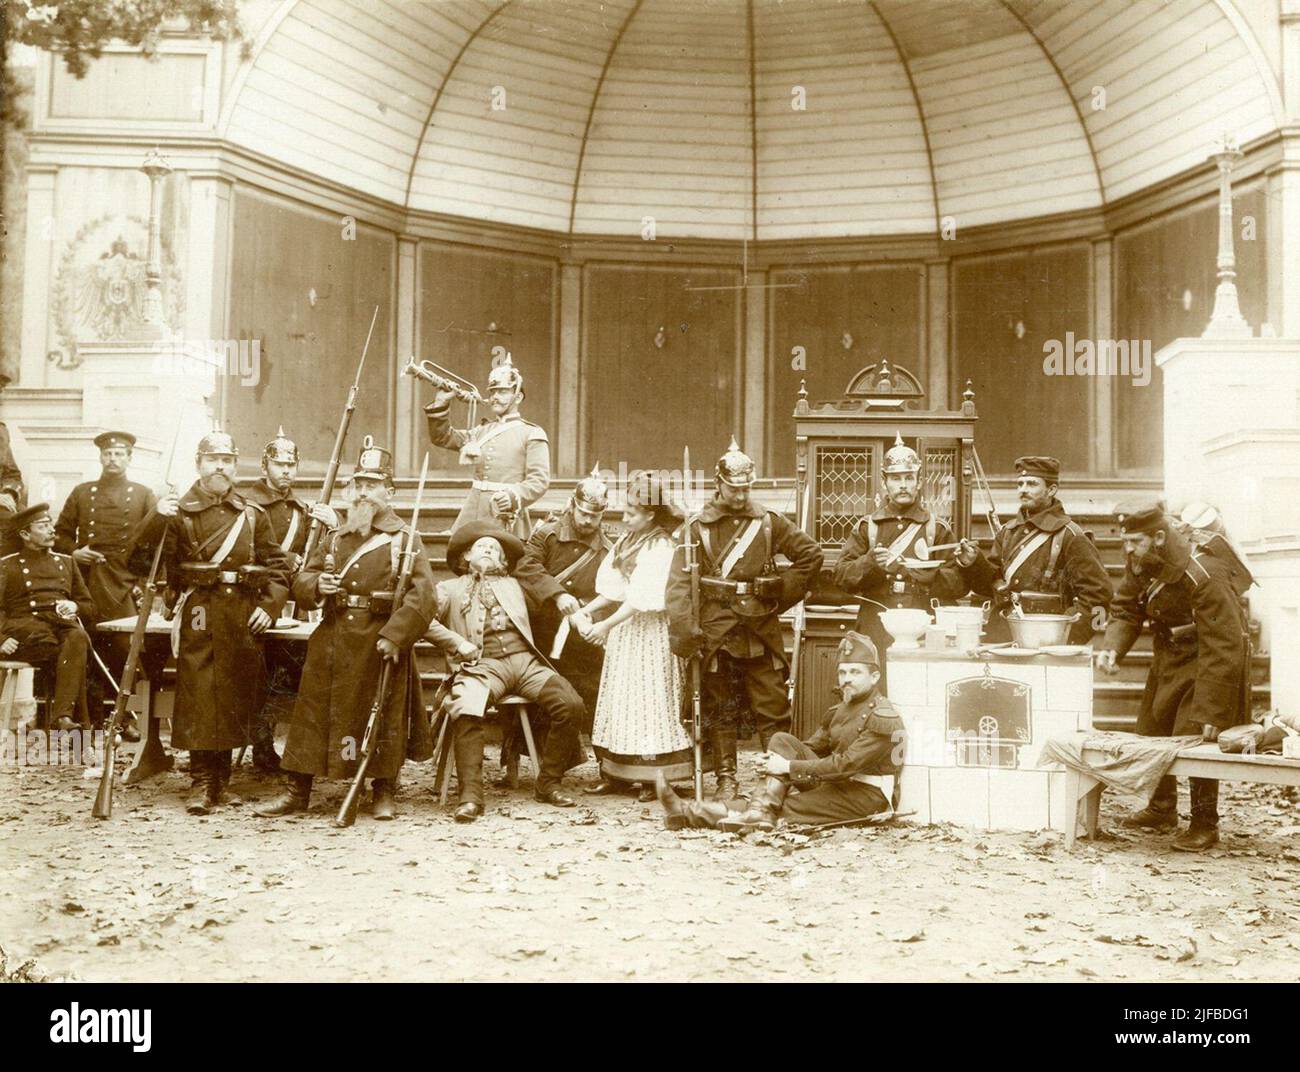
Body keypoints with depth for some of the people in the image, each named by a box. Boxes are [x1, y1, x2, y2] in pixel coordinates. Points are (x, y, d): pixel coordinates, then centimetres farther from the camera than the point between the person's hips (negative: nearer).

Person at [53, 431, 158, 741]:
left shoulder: (144, 495, 9)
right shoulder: (81, 493, 14)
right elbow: (60, 533, 18)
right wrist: (73, 552, -3)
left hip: (125, 584, -2)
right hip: (87, 584, 2)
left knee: (127, 651, -6)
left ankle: (126, 717, 4)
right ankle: (93, 718, 11)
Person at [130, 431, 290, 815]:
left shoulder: (252, 514, 12)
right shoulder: (178, 512, 4)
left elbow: (278, 566, 16)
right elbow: (140, 562, -5)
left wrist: (269, 605, 1)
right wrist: (157, 519, -19)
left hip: (242, 617, 3)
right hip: (198, 615, -3)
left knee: (234, 699, 7)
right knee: (198, 697, -7)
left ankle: (221, 780, 19)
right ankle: (201, 783, -1)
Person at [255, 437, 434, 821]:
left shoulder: (404, 539, -1)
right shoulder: (335, 538, 15)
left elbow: (422, 593, -12)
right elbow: (300, 582, 16)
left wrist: (395, 635, -21)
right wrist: (316, 585, -9)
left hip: (380, 642, -4)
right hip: (332, 640, 4)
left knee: (384, 717, 3)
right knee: (313, 710, 5)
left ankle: (383, 792, 18)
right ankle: (297, 791, 15)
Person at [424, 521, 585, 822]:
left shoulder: (512, 585, 30)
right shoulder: (450, 588, 17)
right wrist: (457, 642, -8)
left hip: (525, 659, 3)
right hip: (482, 665, -3)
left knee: (571, 704, -20)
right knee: (466, 712, -35)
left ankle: (548, 784, -8)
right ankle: (471, 794, -30)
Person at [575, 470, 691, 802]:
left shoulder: (659, 546, -13)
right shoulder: (626, 541, 11)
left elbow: (642, 598, -21)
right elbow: (614, 588, 11)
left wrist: (607, 624, -24)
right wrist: (586, 610, 0)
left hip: (648, 630, -8)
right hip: (622, 629, 8)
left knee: (647, 699, -5)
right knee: (618, 698, 9)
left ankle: (653, 778, 1)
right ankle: (614, 772, 15)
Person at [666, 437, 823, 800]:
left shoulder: (768, 522, 7)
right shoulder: (698, 527, 1)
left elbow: (811, 554, 13)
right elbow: (679, 582, -6)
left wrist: (784, 595, 7)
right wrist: (685, 632, -16)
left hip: (761, 629, 1)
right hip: (715, 630, -1)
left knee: (773, 707, 2)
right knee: (719, 711, 6)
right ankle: (726, 779, 15)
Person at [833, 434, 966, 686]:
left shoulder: (937, 529, 11)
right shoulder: (867, 527, 13)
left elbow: (959, 584, 4)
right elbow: (841, 575, 5)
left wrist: (924, 575, -12)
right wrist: (869, 563, -13)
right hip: (875, 630, 0)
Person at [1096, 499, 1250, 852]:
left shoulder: (1203, 576, -32)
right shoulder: (1139, 564, -10)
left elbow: (1224, 649, -31)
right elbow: (1125, 611, 1)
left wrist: (1209, 712, -32)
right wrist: (1111, 648, -22)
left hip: (1208, 662, -8)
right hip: (1169, 656, 8)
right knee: (1152, 732, 13)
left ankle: (1205, 825, 5)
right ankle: (1162, 809, 32)